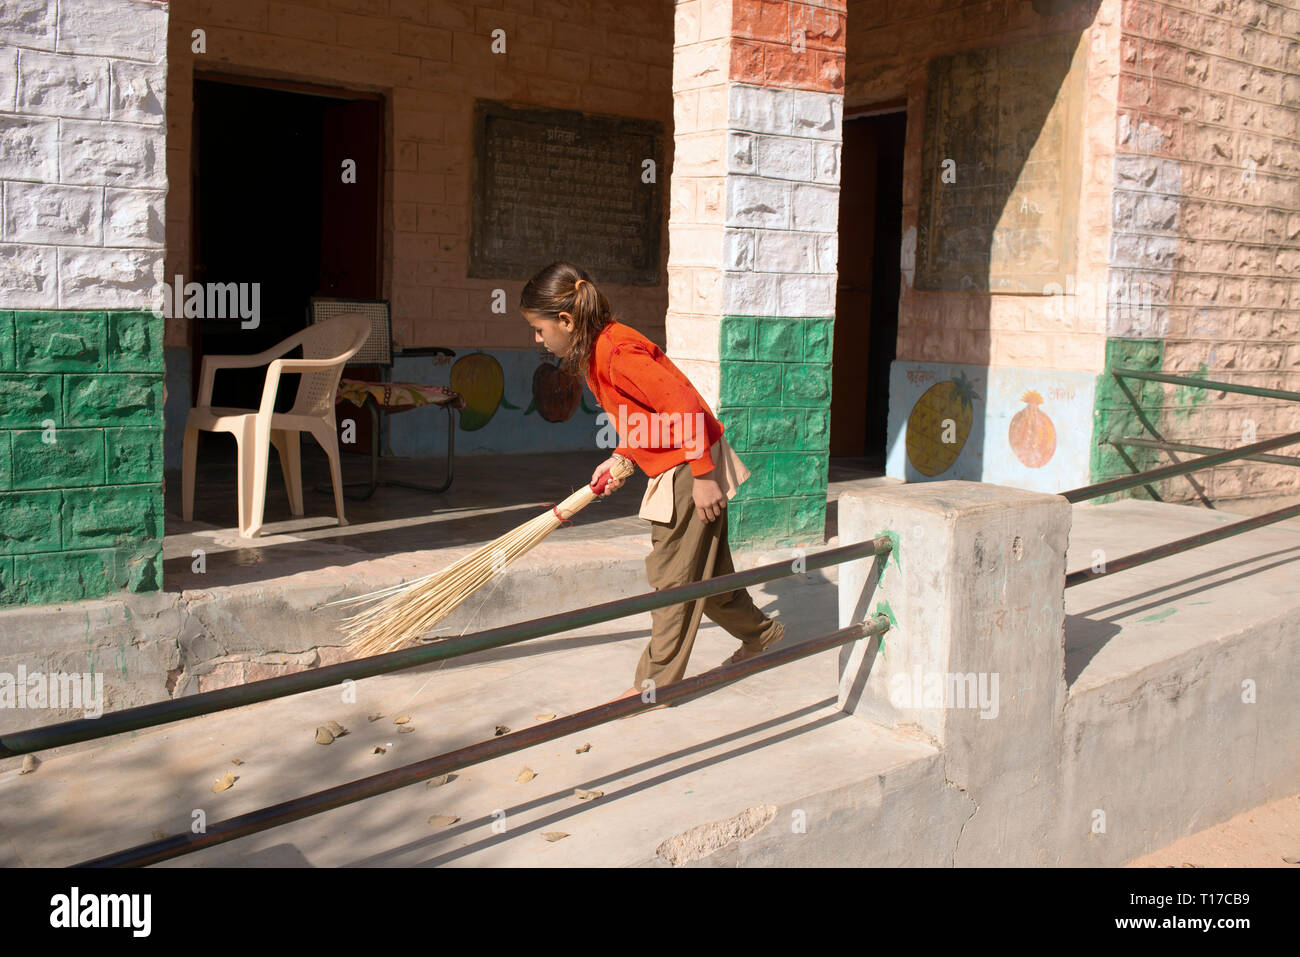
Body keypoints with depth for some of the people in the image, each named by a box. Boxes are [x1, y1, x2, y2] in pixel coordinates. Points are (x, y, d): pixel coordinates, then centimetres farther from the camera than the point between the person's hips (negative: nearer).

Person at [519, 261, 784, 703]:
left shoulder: (616, 352, -23)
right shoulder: (596, 351, 8)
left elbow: (684, 407, -27)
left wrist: (702, 477, -25)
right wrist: (619, 460, 8)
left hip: (693, 474, -10)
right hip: (675, 473, 10)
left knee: (672, 577, 0)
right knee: (703, 571, 21)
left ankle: (657, 680, 12)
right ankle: (760, 633, 41)